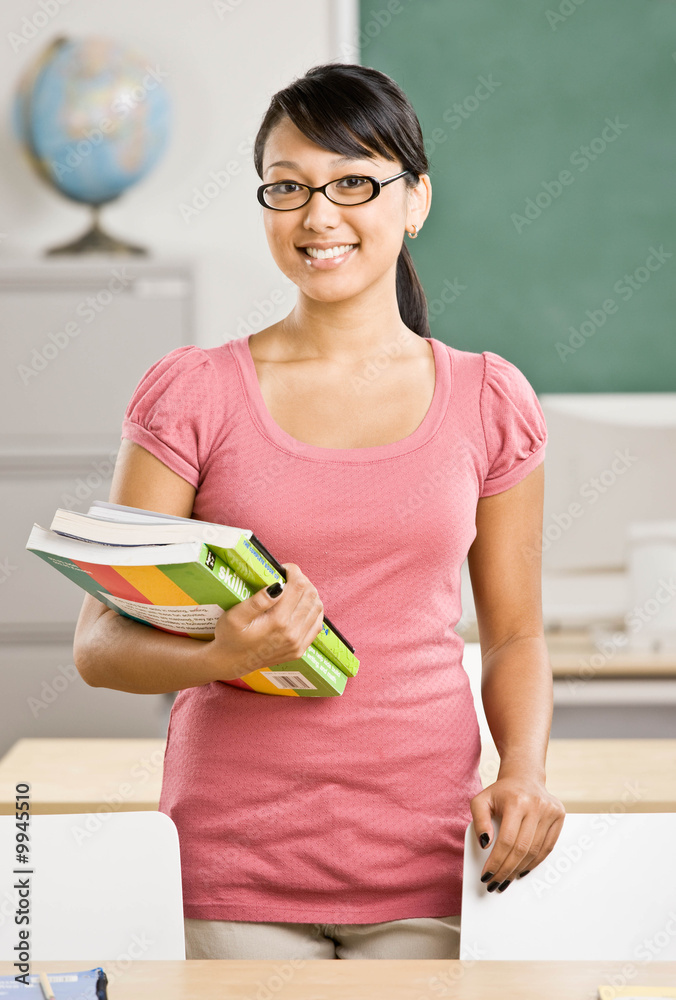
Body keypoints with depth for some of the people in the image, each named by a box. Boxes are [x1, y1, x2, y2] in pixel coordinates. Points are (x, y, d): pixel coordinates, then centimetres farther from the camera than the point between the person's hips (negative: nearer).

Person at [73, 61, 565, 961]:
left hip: (424, 867, 1)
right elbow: (99, 644, -2)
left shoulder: (487, 402, 5)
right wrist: (221, 657, -22)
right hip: (233, 863, -1)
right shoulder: (192, 395, -1)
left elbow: (516, 635, 12)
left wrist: (524, 773, -6)